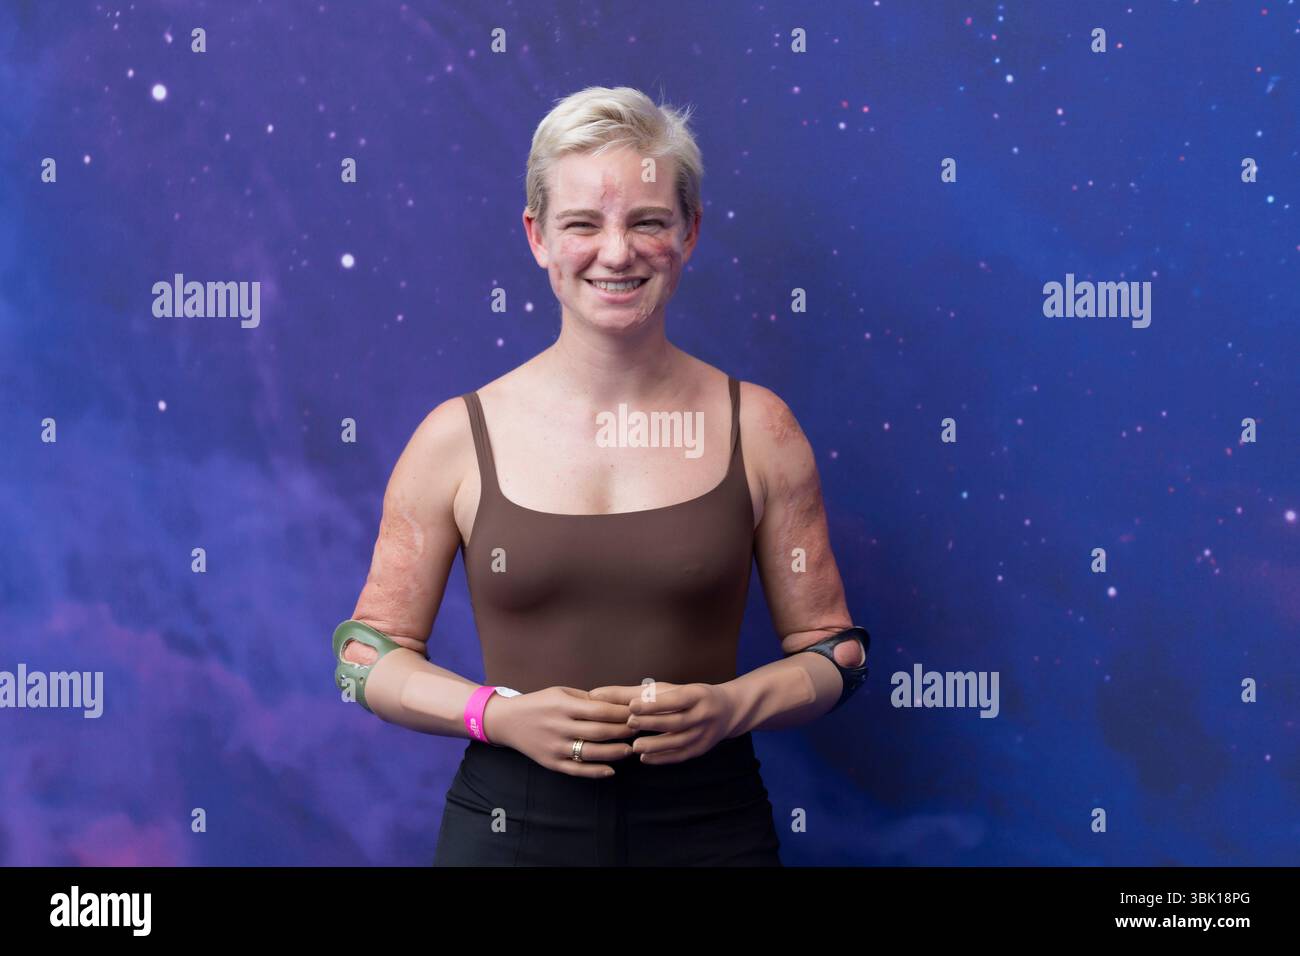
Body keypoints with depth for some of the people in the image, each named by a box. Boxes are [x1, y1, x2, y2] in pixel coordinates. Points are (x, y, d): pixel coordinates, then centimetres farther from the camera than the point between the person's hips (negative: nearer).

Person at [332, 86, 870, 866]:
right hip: (511, 824, 0)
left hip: (710, 827, 1)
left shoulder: (758, 428, -3)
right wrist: (499, 714, -14)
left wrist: (732, 706, -14)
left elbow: (832, 654, 4)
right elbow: (369, 655, 2)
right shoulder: (458, 437, -4)